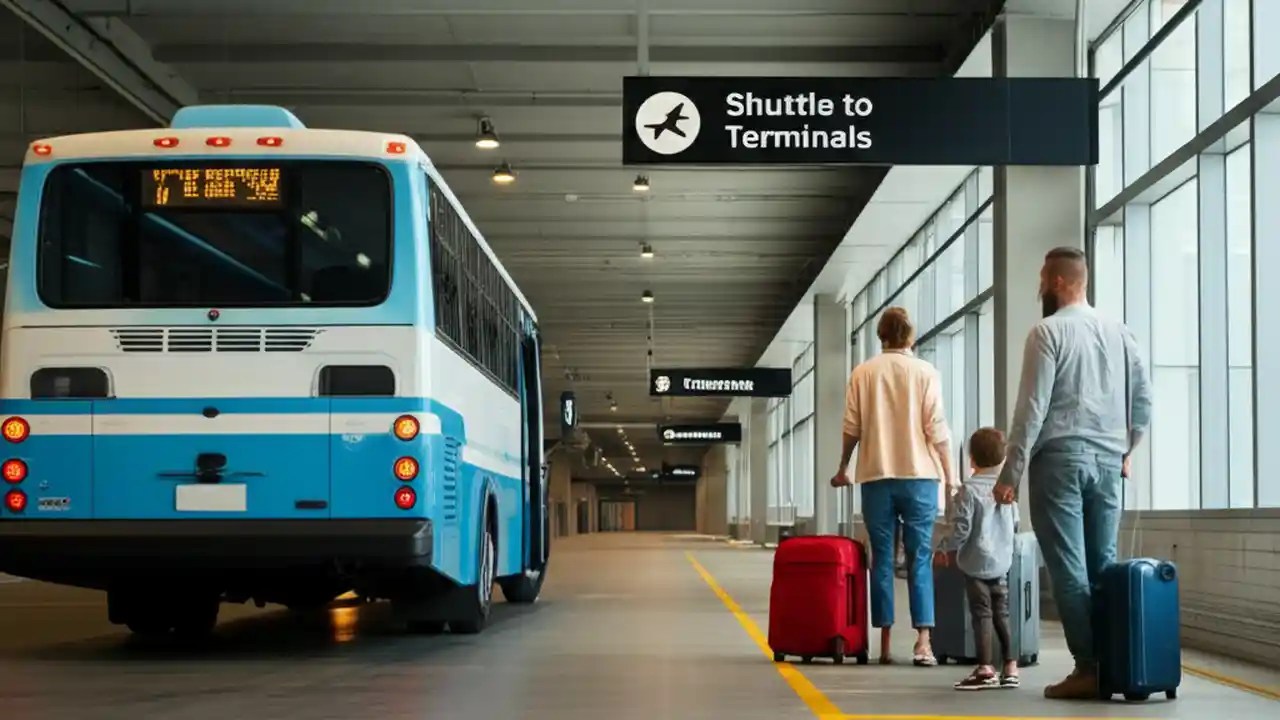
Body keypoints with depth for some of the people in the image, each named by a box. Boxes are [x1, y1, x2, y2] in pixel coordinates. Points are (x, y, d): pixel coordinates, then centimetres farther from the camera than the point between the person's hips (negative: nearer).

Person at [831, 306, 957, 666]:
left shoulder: (862, 373, 4)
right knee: (920, 559, 1)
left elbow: (852, 428, 3)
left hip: (876, 476, 1)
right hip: (919, 475, -1)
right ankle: (923, 642, -7)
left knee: (881, 559, 5)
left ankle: (885, 643, 4)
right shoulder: (925, 372, 0)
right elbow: (937, 429, -3)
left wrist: (842, 468, 17)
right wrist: (949, 475, 4)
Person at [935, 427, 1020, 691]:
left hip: (976, 563, -5)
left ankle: (986, 668, -5)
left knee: (981, 614, -2)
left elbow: (961, 529, -14)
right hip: (1002, 562, 5)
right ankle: (1010, 667, 12)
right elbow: (1015, 524, 14)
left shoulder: (969, 490, -12)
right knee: (1001, 614, 12)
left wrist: (944, 550, 1)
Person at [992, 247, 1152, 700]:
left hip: (1061, 458, -6)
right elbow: (1144, 402, 12)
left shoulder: (1048, 331, -6)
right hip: (1107, 462, 6)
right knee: (1103, 565, 9)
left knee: (1069, 569, -4)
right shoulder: (1120, 333, 11)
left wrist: (1011, 472, -8)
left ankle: (1087, 669, -6)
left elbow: (1032, 407, -11)